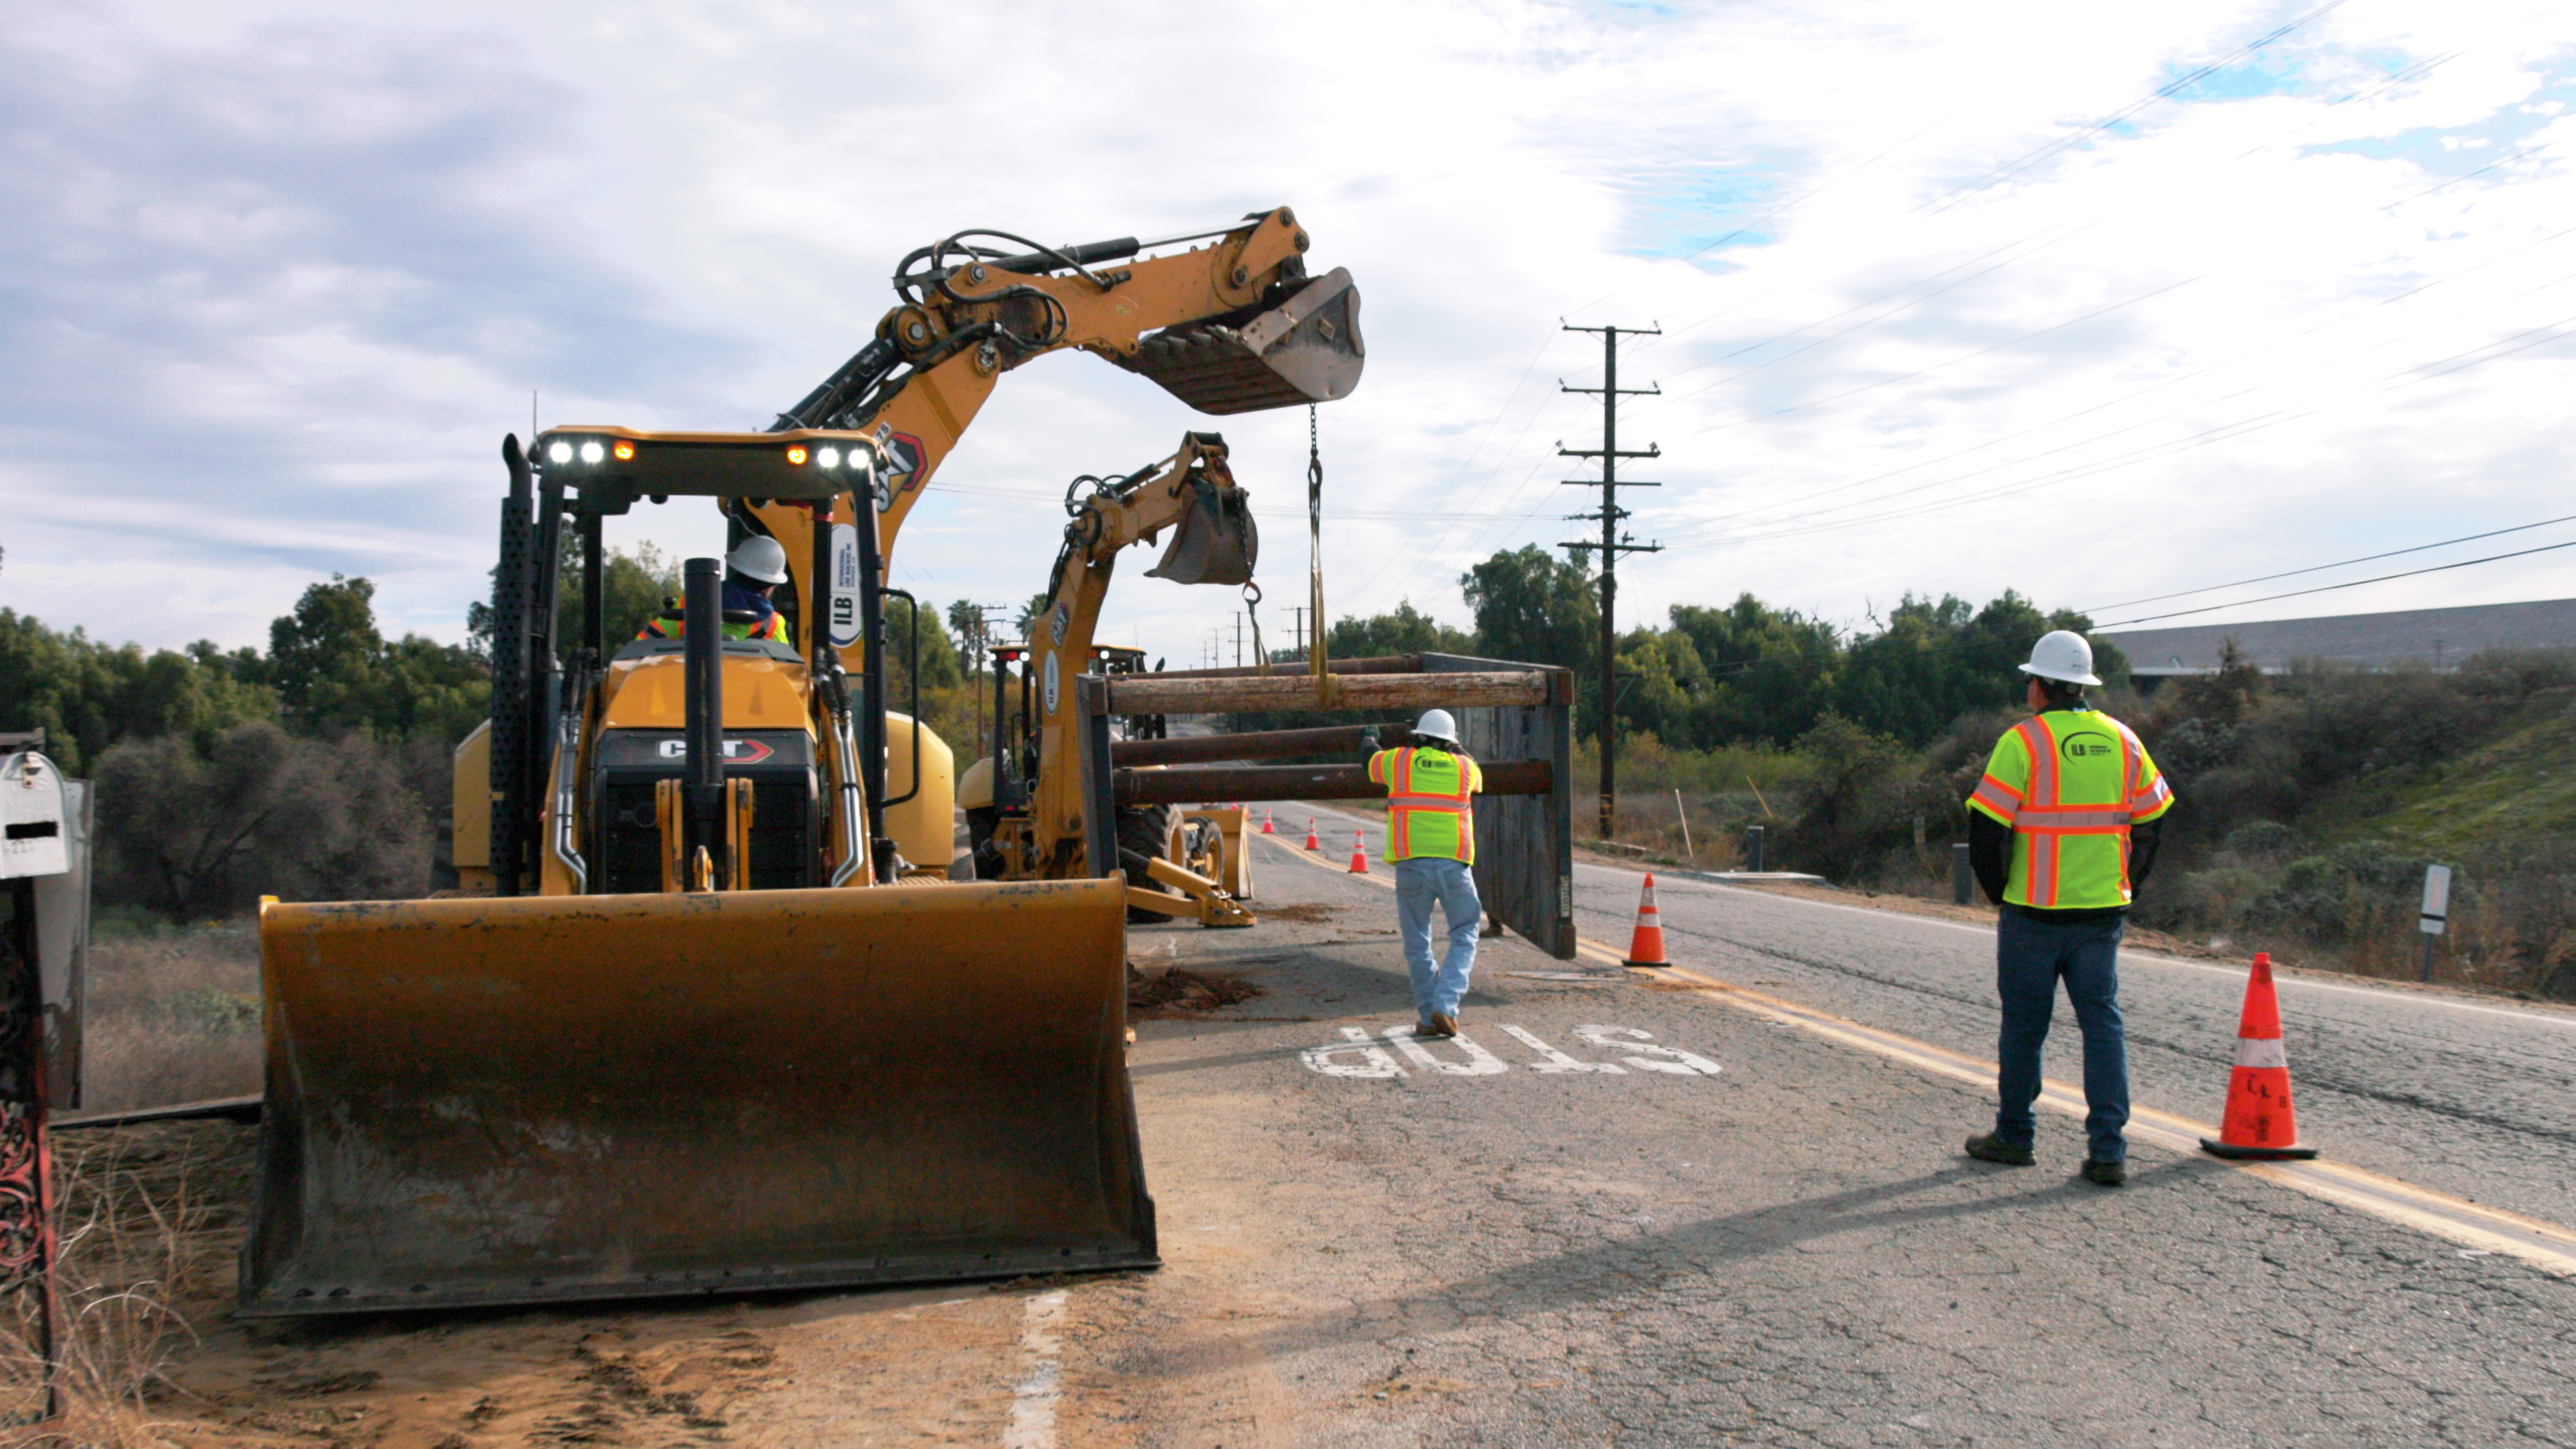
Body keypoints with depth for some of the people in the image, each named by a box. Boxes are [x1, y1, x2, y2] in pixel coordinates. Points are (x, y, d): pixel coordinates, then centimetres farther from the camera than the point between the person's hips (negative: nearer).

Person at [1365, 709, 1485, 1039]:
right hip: (1453, 863, 0)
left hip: (1411, 863, 0)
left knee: (1417, 944, 11)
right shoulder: (1464, 766, 10)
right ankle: (1445, 1007, -5)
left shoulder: (1399, 760, 8)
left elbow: (1370, 765, 28)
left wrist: (1370, 744, 51)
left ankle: (1428, 1018, 11)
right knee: (1464, 937, 11)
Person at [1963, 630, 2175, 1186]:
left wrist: (1999, 891, 1)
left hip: (2034, 912, -4)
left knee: (2024, 1024, 8)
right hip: (2103, 911, 4)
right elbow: (2152, 820, 12)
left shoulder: (2023, 741, -10)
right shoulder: (2122, 740, 7)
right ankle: (2108, 1150, 1)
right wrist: (2124, 888, 16)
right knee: (2103, 1021, 7)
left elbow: (1986, 828, -13)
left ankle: (2014, 1136, 20)